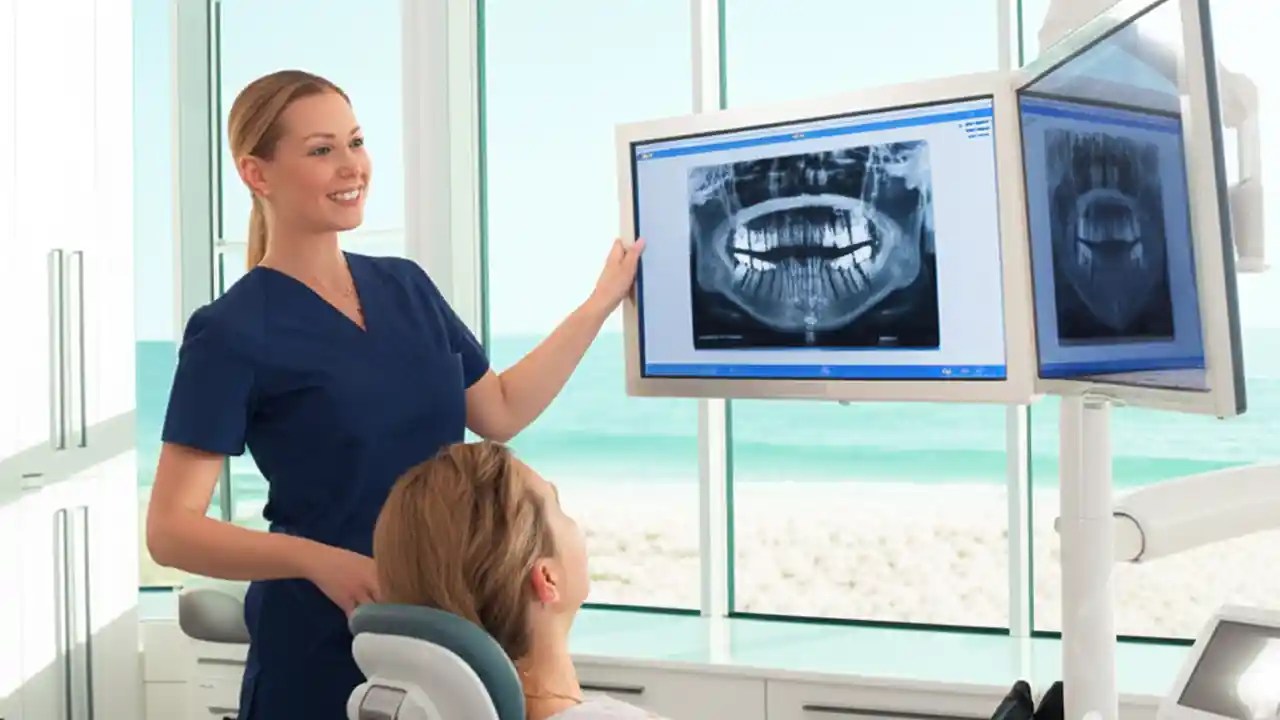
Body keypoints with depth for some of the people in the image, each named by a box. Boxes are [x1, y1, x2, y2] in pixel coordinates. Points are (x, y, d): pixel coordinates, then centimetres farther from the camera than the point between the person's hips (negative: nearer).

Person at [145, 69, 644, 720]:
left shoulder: (405, 286, 6)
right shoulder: (233, 332, -12)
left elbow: (499, 411, 16)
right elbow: (171, 530, -15)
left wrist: (604, 301, 14)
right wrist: (318, 560, -28)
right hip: (322, 649, -5)